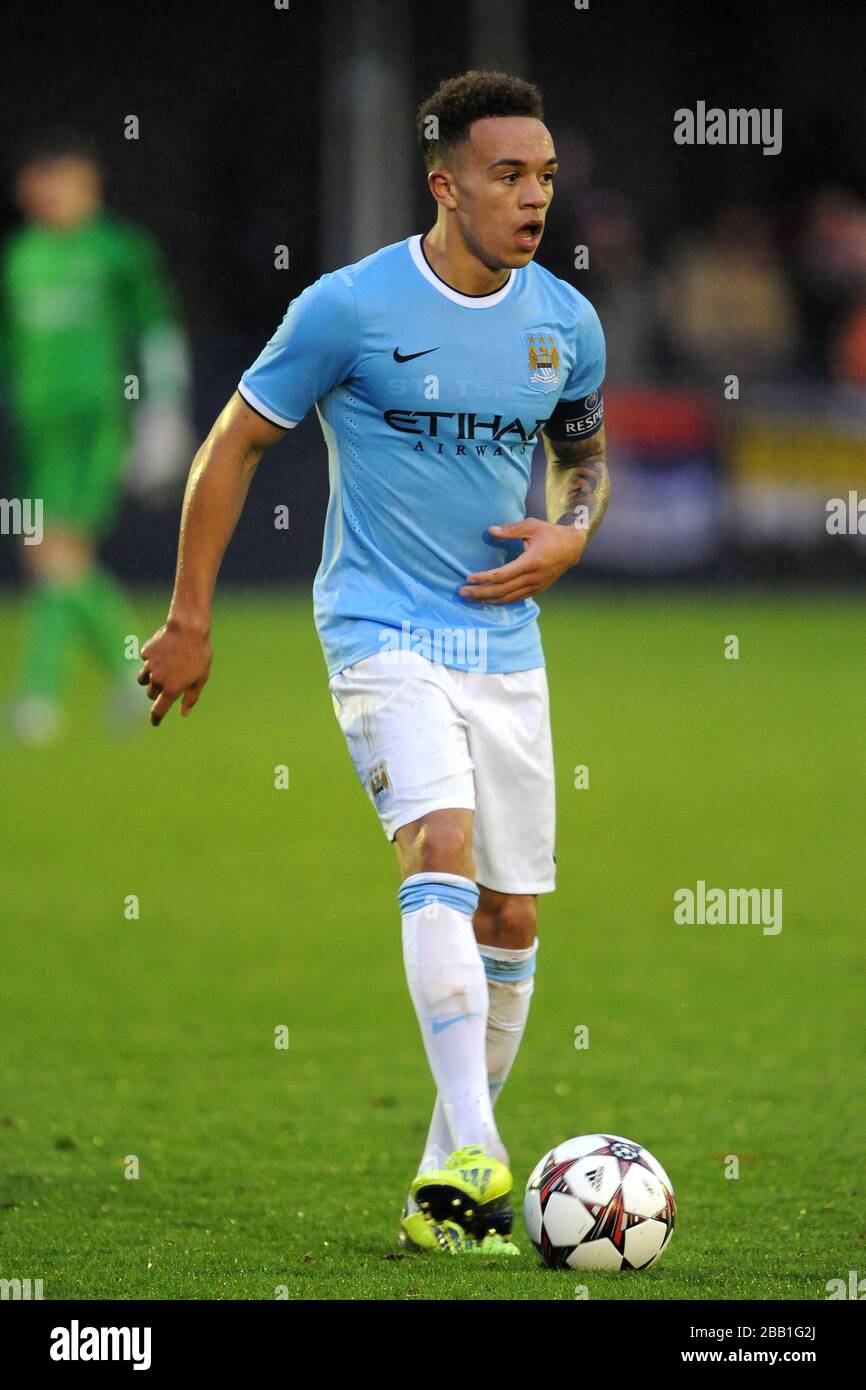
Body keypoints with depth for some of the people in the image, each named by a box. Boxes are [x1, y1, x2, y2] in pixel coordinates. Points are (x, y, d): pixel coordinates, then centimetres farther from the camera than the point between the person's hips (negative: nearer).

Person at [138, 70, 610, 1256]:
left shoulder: (565, 322, 4)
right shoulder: (350, 308, -10)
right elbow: (237, 444, 0)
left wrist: (570, 537, 0)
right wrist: (190, 621, 1)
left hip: (506, 647, 6)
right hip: (384, 634, -6)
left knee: (511, 917, 5)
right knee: (443, 850, -26)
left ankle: (443, 1191, 18)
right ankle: (470, 1156, -36)